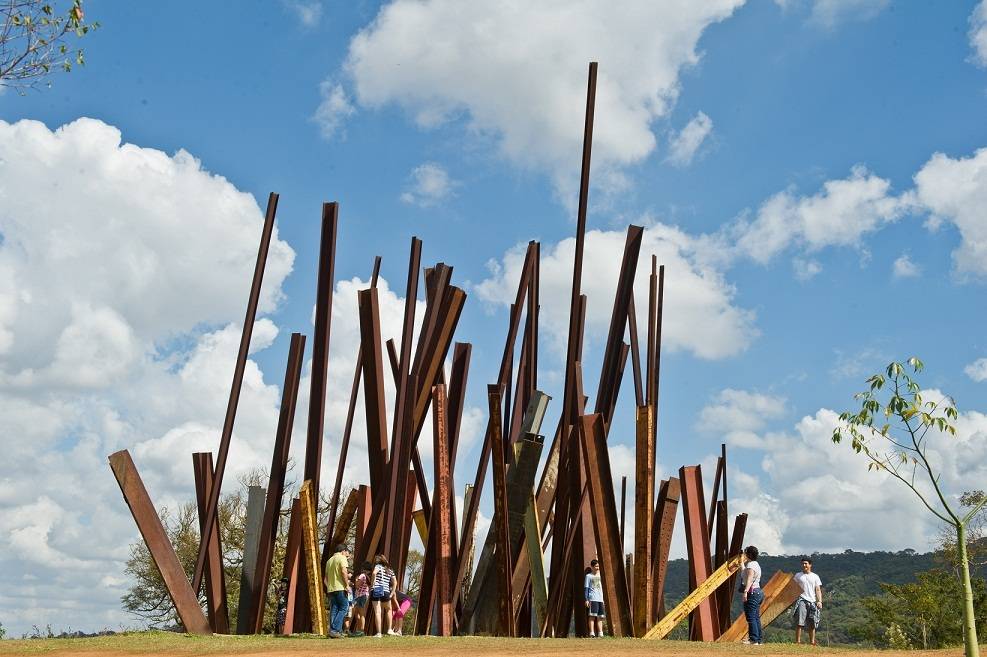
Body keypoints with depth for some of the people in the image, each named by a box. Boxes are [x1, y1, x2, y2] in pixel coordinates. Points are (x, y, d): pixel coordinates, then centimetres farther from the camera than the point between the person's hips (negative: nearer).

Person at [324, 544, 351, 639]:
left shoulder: (329, 560, 21)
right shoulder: (341, 558, -3)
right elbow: (343, 572, -16)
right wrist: (347, 585, -10)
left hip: (331, 589, 7)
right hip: (340, 588, -7)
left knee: (333, 610, 7)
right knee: (343, 608, -3)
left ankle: (332, 631, 3)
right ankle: (335, 630, -14)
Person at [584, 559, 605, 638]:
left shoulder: (599, 575, 20)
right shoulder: (588, 576, 2)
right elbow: (586, 588, -2)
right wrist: (586, 599, -10)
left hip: (600, 599, 6)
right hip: (593, 599, -6)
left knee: (600, 617, 3)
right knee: (593, 616, -12)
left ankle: (600, 633, 3)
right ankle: (592, 633, -15)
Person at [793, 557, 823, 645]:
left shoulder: (815, 577, 13)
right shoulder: (798, 576, 11)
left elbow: (818, 590, 8)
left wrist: (819, 601, -4)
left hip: (812, 601, 2)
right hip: (802, 600, -2)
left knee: (812, 624, 4)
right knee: (799, 622, -12)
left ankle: (812, 642, 10)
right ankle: (798, 641, -14)